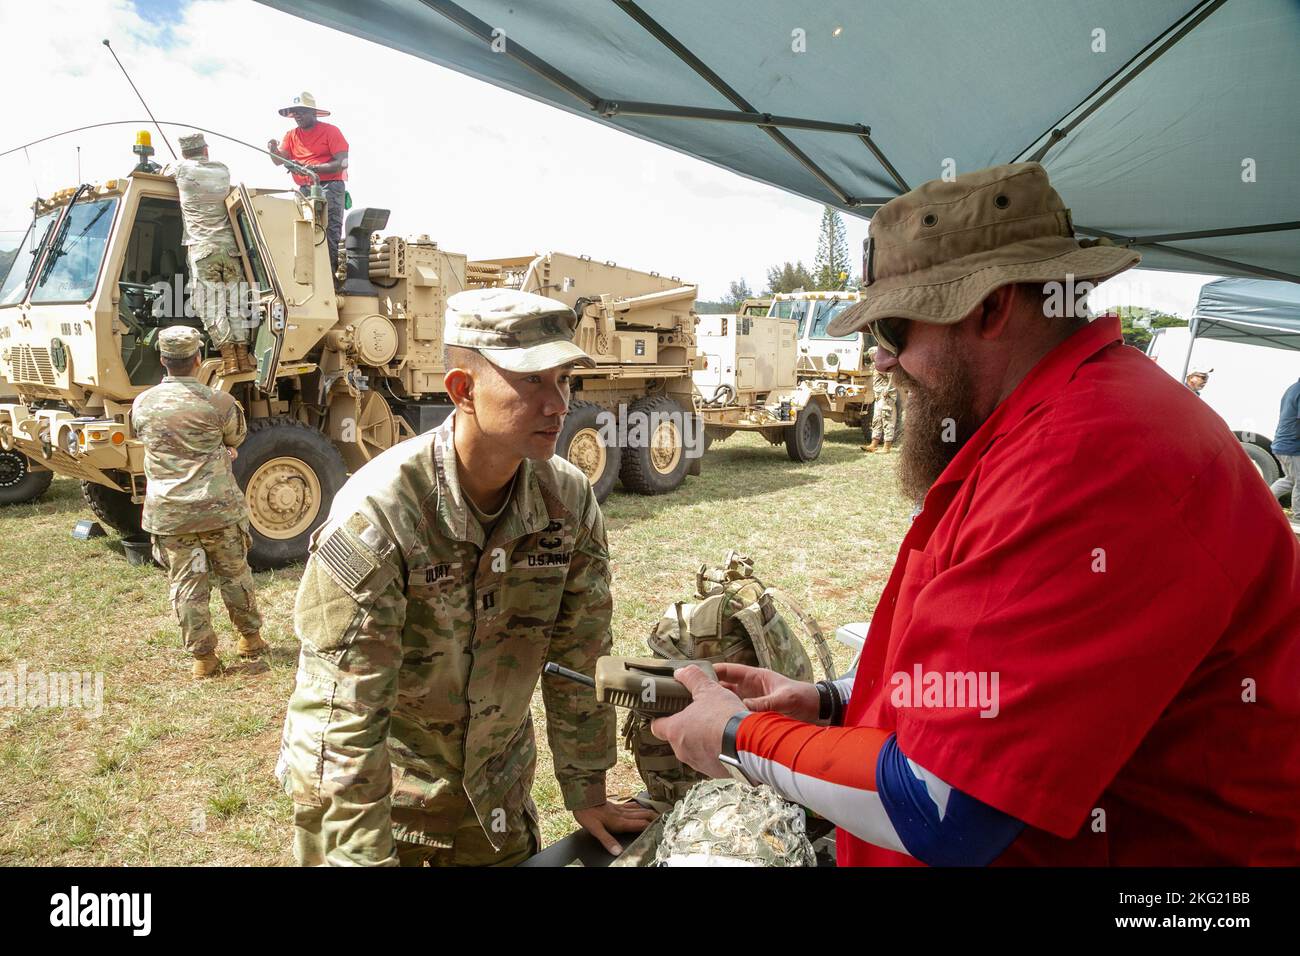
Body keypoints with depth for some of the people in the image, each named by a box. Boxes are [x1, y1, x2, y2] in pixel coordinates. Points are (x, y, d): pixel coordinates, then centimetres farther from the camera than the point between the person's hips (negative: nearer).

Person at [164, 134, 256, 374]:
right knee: (235, 302, 6)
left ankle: (228, 357, -10)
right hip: (228, 246, 3)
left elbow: (164, 172, 25)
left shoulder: (182, 168, 4)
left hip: (201, 249, -3)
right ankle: (243, 355, 2)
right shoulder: (222, 170, 13)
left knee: (211, 307, -4)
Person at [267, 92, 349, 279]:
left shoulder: (330, 131, 0)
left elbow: (342, 163, -11)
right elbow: (279, 161, 7)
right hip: (304, 190, 6)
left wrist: (314, 168, -20)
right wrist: (273, 150, -15)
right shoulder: (291, 135, 17)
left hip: (330, 188, -6)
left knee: (330, 236, -14)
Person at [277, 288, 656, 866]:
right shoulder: (377, 514, -27)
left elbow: (580, 658, -3)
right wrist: (361, 858, -22)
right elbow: (339, 720, -25)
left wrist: (586, 792, 3)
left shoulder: (570, 500, -12)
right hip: (382, 797, -4)